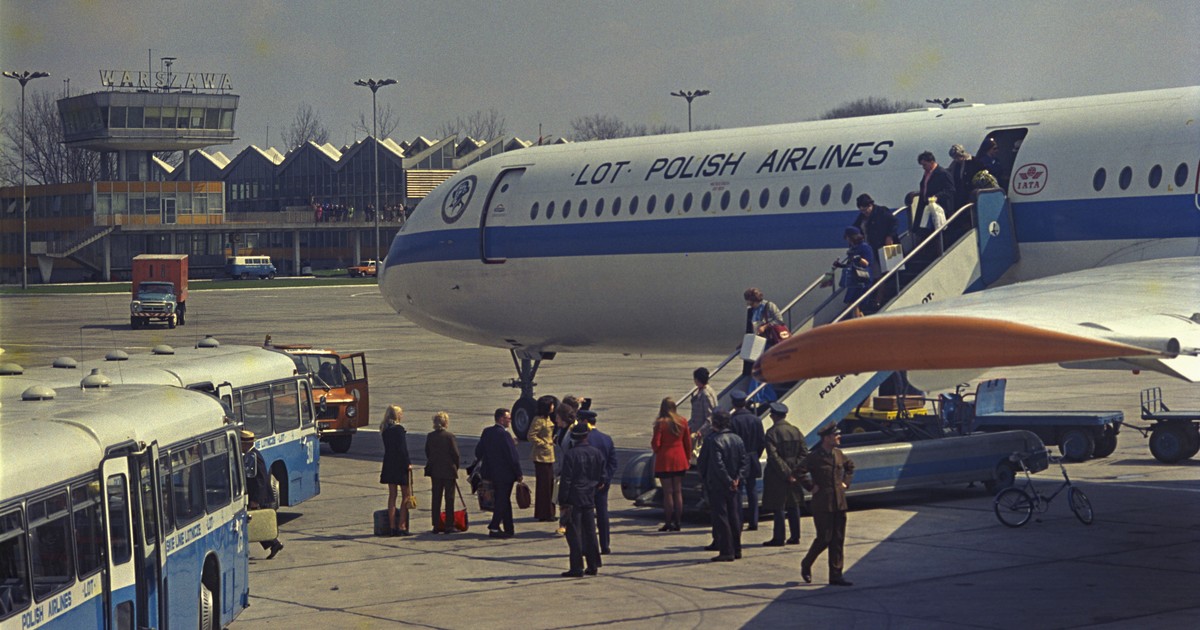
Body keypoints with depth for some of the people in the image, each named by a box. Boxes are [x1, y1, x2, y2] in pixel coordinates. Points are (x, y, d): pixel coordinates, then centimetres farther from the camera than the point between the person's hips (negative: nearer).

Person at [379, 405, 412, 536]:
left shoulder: (385, 430, 7)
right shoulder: (399, 429, -15)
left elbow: (388, 447, 10)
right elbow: (403, 449, -18)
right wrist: (408, 463, -13)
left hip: (389, 465, 7)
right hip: (400, 465, -7)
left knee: (392, 495, 10)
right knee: (406, 496, 2)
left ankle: (392, 527, 10)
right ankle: (402, 526, -2)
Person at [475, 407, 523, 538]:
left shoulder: (486, 432, 4)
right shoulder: (504, 434, -19)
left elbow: (478, 451, 10)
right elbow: (512, 456, -18)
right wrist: (519, 474, -10)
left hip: (491, 473, 8)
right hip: (504, 474, -8)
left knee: (504, 501, 16)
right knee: (502, 501, 1)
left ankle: (509, 529, 20)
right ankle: (494, 528, 0)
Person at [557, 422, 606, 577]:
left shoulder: (570, 454, -13)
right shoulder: (596, 453, 3)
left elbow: (566, 480, -13)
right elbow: (601, 477, 10)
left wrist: (563, 502, -9)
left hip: (574, 499, -5)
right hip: (590, 498, 5)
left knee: (574, 534, -2)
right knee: (590, 532, 12)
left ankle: (577, 568, -3)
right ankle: (593, 565, 15)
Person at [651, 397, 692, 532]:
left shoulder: (660, 423, -14)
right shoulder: (682, 422, 0)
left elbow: (655, 443, -13)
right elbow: (688, 441, 5)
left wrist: (656, 451, 10)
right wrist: (688, 458, 16)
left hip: (665, 461, -4)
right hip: (680, 460, 4)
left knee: (667, 493, 1)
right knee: (678, 492, 10)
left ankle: (668, 523, 3)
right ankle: (677, 522, 11)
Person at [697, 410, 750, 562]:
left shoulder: (711, 440, -13)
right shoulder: (737, 439, 6)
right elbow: (745, 463, 3)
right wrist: (737, 478, -6)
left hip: (717, 486, -6)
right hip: (733, 487, 6)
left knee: (721, 518, -3)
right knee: (734, 517, 13)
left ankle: (726, 551, -5)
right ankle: (736, 549, 18)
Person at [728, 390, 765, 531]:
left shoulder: (732, 420, -15)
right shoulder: (756, 419, 1)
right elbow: (761, 442, 5)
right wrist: (756, 456, 15)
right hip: (752, 461, 4)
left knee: (736, 492, 3)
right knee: (752, 491, 10)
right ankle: (753, 521, 11)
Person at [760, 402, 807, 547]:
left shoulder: (772, 432, -13)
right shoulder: (796, 431, 5)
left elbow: (774, 456, -18)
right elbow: (804, 453, 3)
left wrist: (786, 474, -15)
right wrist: (795, 471, -3)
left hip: (777, 475, -5)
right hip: (794, 474, 6)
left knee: (779, 507, -1)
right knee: (793, 505, 13)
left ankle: (779, 538, 1)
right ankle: (795, 536, 16)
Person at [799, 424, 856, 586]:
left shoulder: (838, 454, 7)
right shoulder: (814, 457, -12)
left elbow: (850, 466, 27)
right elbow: (799, 473, -15)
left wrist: (846, 482, 14)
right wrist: (811, 487, -12)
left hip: (839, 503, 6)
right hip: (822, 504, -6)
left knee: (838, 540, 5)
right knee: (824, 539, -4)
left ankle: (836, 576, 9)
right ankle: (806, 565, 20)